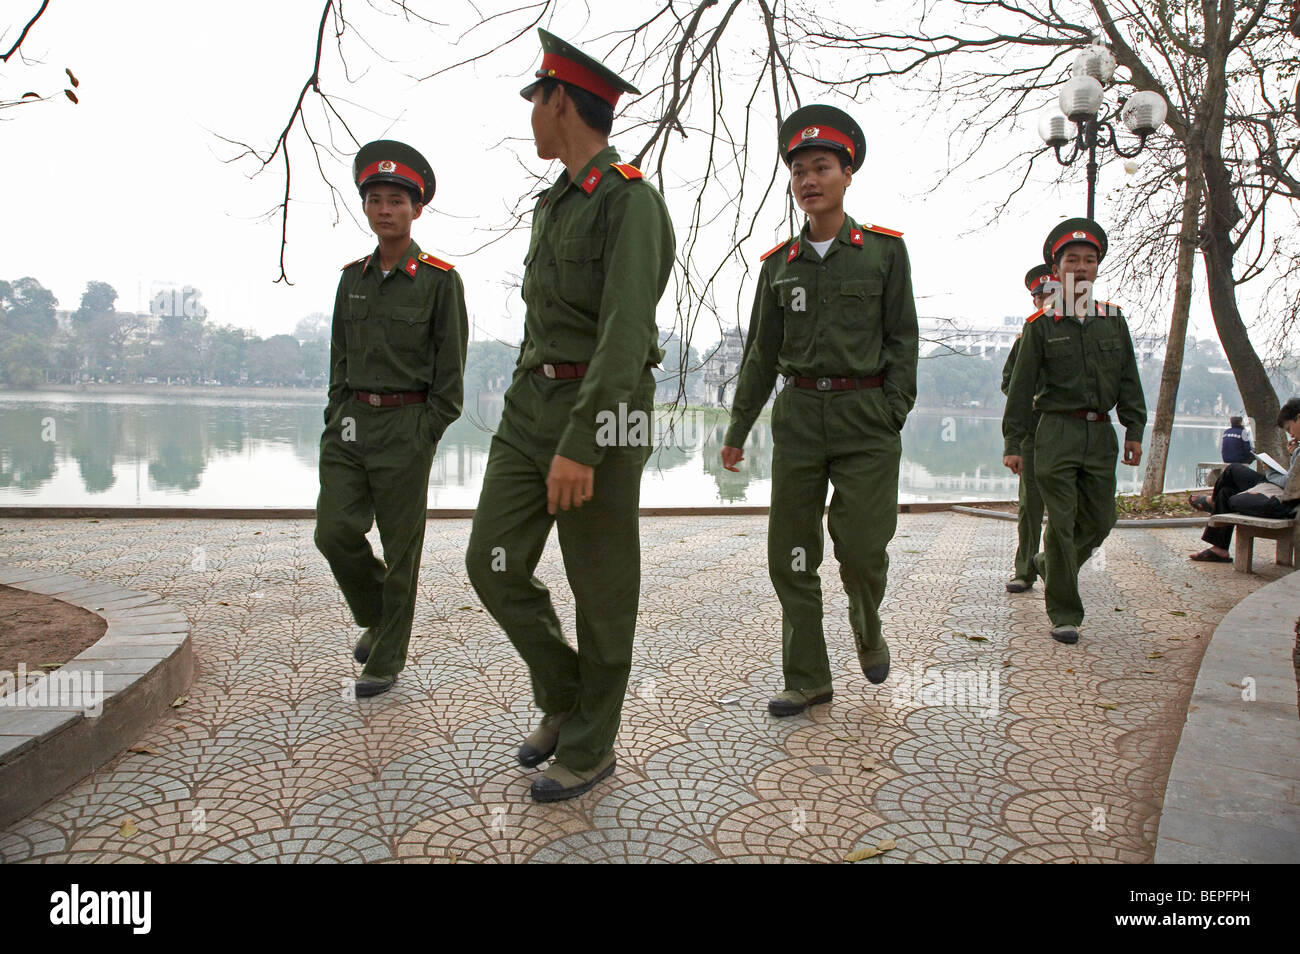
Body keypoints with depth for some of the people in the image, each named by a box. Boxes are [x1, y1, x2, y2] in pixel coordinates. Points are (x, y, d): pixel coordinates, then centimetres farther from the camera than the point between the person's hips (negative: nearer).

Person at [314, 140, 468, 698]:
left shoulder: (439, 280, -4)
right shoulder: (352, 278, 11)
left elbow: (451, 368, -5)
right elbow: (339, 357, 16)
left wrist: (427, 435, -11)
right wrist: (335, 419, 7)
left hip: (406, 426, -5)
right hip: (350, 423, 5)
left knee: (400, 547, 3)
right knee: (335, 532, -2)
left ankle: (386, 661, 17)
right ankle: (375, 615, 27)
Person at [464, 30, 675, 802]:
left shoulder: (632, 200, -11)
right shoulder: (555, 204, 18)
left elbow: (626, 333, -22)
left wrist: (578, 447, -28)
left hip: (602, 415, -8)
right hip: (531, 405, 8)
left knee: (602, 587, 3)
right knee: (495, 566, 4)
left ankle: (591, 746, 20)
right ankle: (564, 696, 25)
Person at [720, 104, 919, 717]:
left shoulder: (884, 250, 3)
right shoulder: (779, 264, 10)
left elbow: (901, 341, 2)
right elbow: (762, 353, 13)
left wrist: (892, 417, -8)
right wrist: (737, 430, 12)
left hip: (865, 415, -2)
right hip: (799, 414, 3)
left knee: (861, 546, -7)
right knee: (790, 555, 2)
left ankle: (867, 627, 28)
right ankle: (808, 679, 16)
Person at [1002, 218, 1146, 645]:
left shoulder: (1113, 320, 12)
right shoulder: (1041, 324, 1)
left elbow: (1129, 381, 14)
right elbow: (1021, 386, 0)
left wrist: (1134, 431, 6)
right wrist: (1013, 442, -4)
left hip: (1101, 434, 4)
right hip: (1057, 433, -4)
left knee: (1100, 520, 8)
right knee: (1061, 522, -4)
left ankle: (1051, 563, 36)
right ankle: (1064, 614, 4)